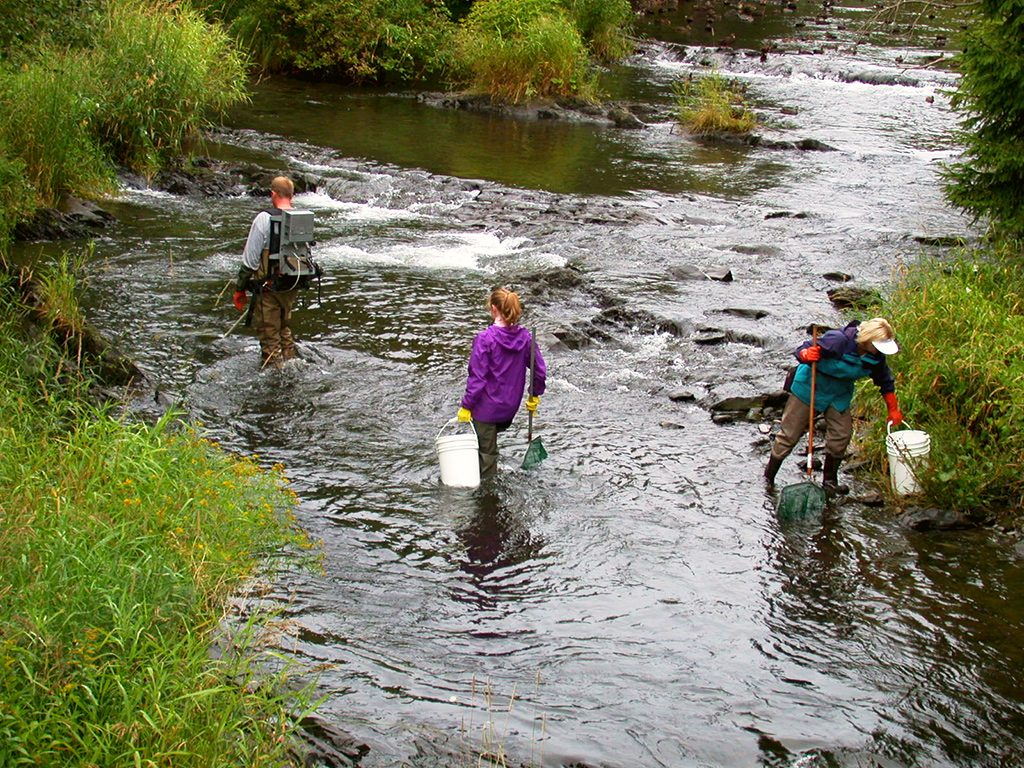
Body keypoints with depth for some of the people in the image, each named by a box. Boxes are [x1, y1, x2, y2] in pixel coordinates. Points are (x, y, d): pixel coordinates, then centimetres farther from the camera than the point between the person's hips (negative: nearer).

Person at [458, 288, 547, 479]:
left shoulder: (485, 339, -20)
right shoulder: (525, 337, -4)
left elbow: (477, 378, -18)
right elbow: (540, 370, 2)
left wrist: (466, 406, -11)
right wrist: (535, 396, 16)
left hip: (487, 407, -6)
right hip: (511, 407, 6)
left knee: (487, 453, 8)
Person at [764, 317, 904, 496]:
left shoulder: (876, 356, -13)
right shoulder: (839, 341, -33)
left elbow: (885, 382, 5)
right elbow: (801, 351, -27)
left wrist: (893, 410, 11)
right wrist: (806, 355, -50)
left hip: (840, 394, 6)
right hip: (809, 387, -6)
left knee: (841, 436, -1)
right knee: (789, 434, 0)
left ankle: (830, 481, 17)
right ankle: (768, 478, 15)